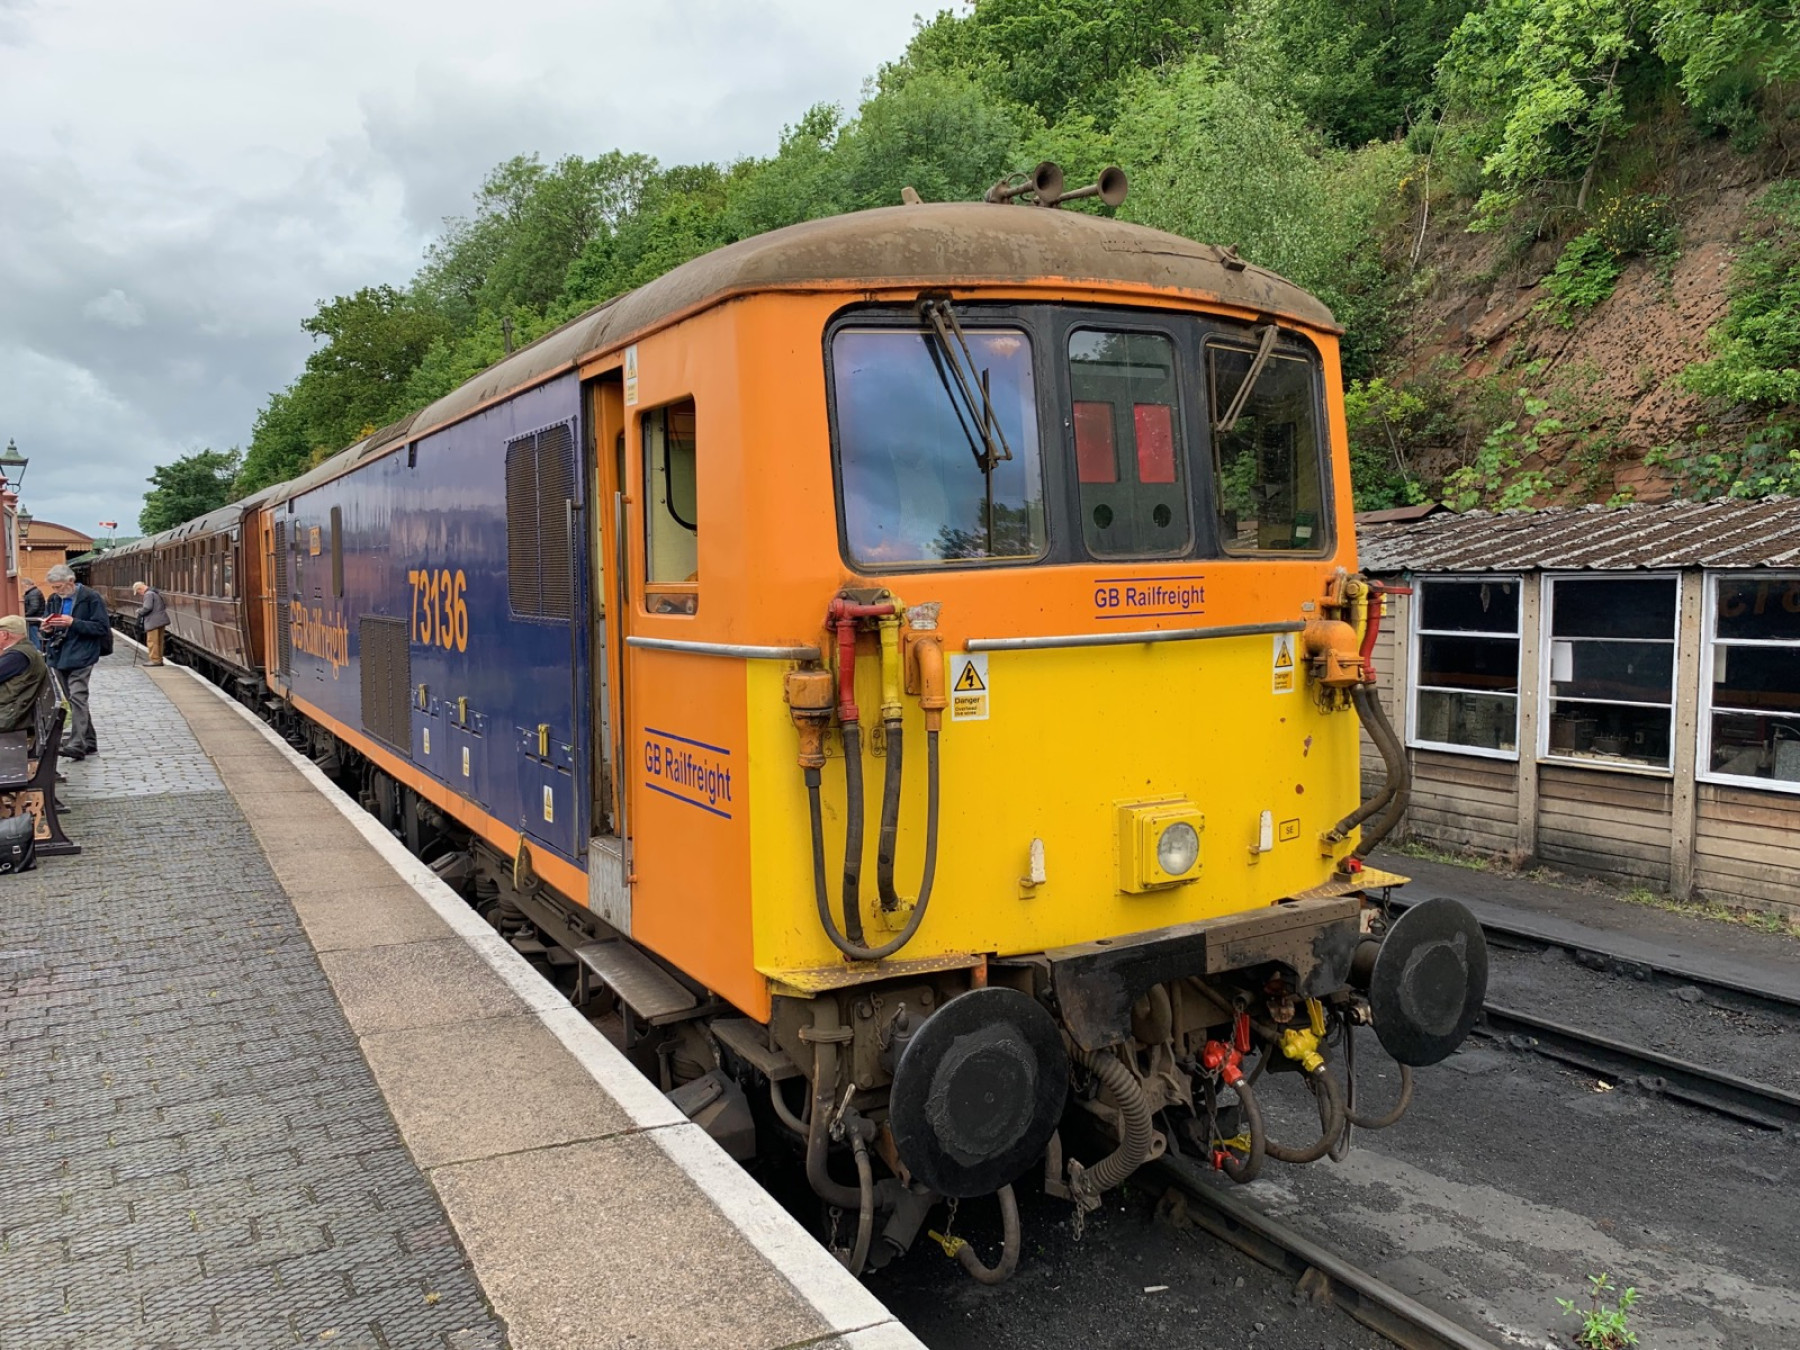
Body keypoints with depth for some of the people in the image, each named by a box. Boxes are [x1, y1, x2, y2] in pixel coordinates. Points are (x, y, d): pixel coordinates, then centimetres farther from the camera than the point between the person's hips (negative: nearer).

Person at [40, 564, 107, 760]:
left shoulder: (91, 598, -7)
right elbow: (49, 631, 22)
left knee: (77, 698, -17)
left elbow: (101, 628, -11)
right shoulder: (54, 599, 13)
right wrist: (47, 629, -2)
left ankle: (77, 745, -22)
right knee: (75, 701, 11)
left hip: (80, 657, -7)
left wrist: (73, 623, -20)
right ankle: (88, 743, 18)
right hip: (59, 657, 7)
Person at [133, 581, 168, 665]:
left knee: (152, 641, -5)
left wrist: (140, 612, -5)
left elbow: (147, 608, -22)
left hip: (153, 622, -10)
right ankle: (159, 659, 18)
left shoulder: (148, 594, -12)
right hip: (161, 620, 10)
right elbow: (164, 606, 23)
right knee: (159, 641, 13)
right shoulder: (156, 592, 18)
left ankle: (155, 660, -4)